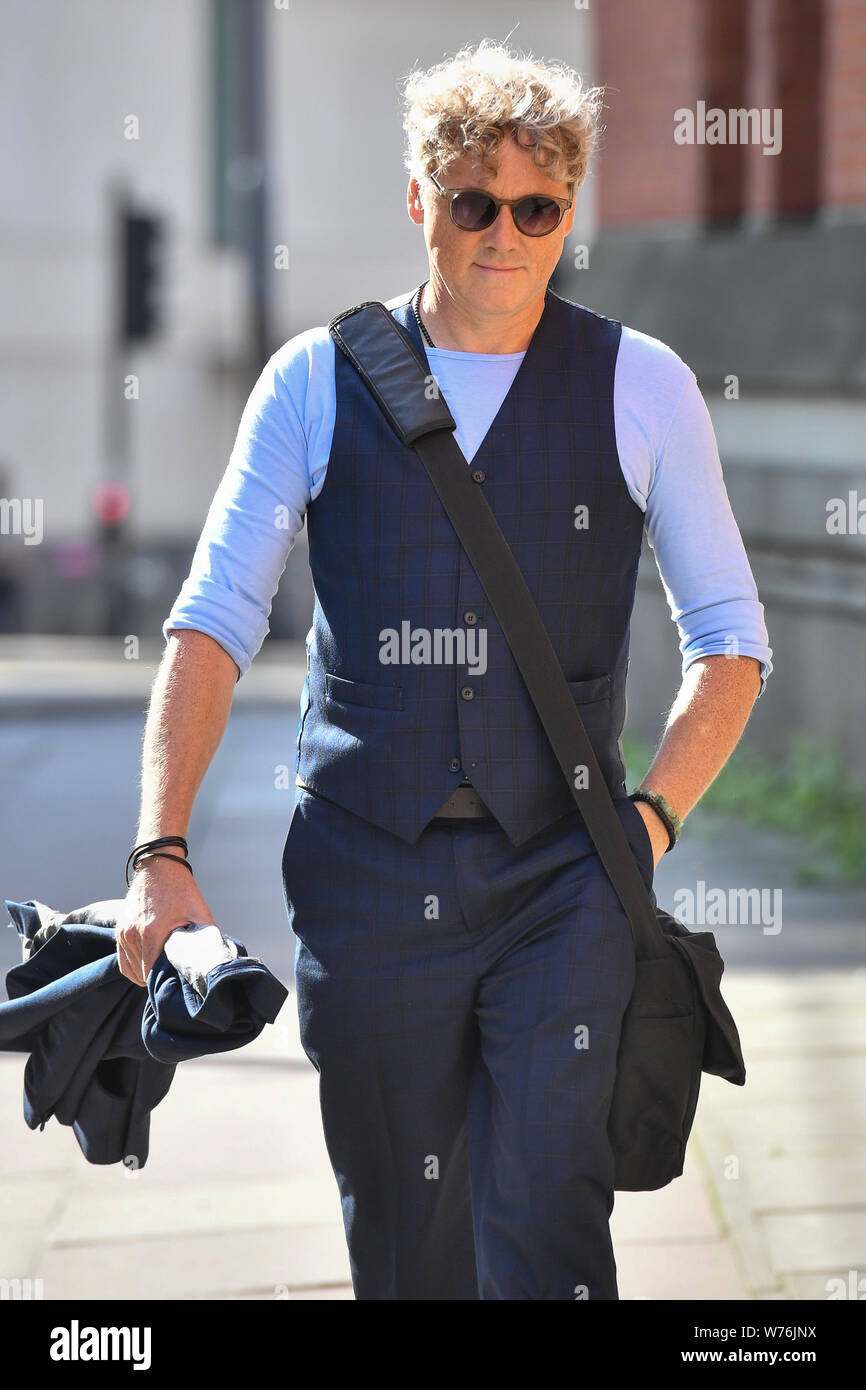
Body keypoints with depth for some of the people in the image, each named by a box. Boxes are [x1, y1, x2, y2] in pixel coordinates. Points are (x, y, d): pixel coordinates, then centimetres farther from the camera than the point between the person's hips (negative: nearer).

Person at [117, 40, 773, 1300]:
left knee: (548, 1222, -12)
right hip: (365, 867, 1)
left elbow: (731, 638, 8)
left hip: (559, 875, -1)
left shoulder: (641, 389, 4)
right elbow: (215, 621, 2)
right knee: (402, 1242, 9)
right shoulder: (316, 381, 5)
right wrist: (161, 850, -9)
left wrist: (652, 818, -7)